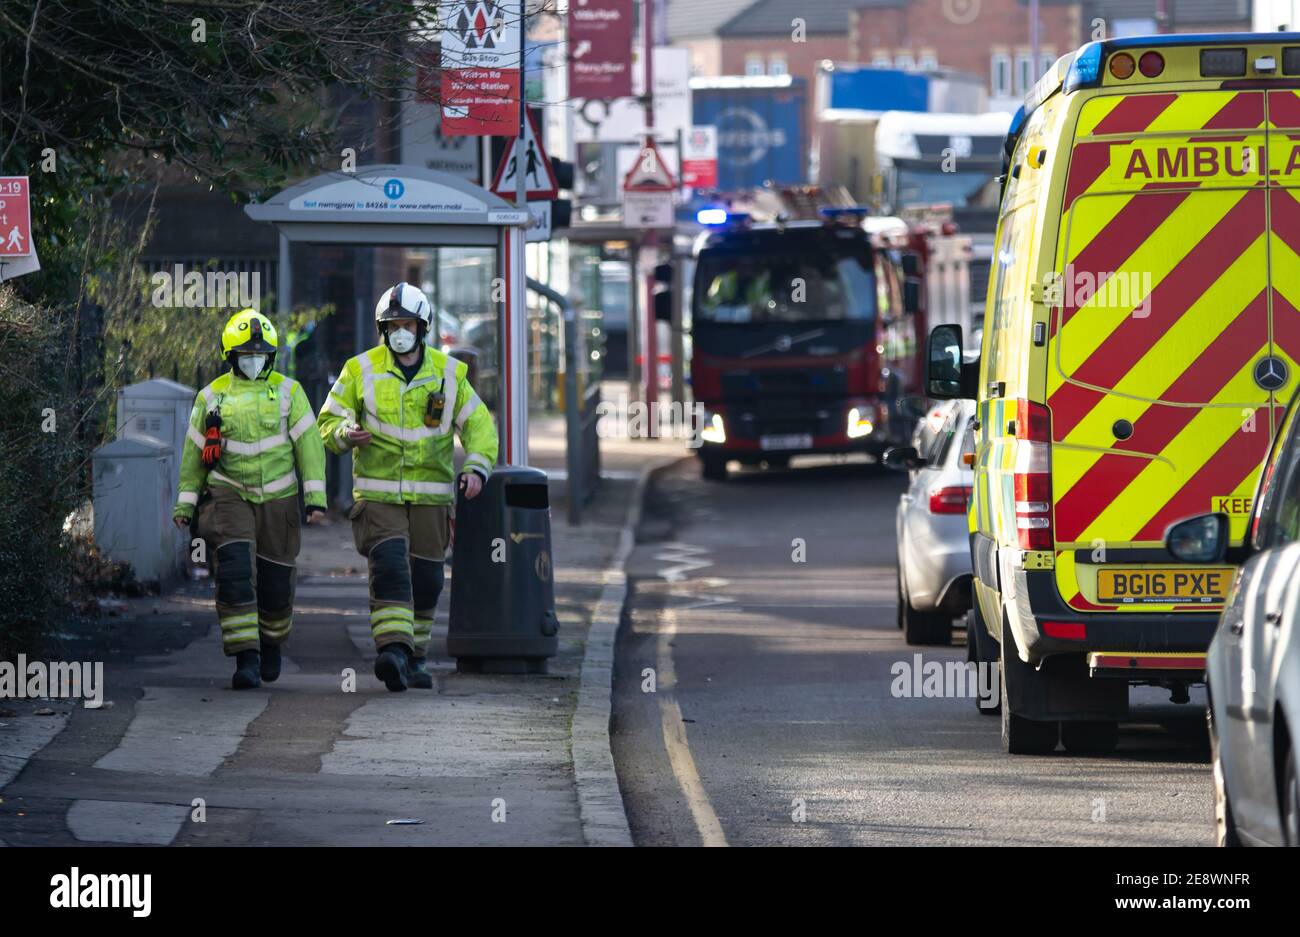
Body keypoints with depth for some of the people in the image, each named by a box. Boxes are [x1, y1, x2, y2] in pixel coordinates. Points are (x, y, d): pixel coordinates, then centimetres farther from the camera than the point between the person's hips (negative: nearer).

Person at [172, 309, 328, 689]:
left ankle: (271, 641, 34)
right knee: (235, 576, -17)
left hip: (277, 500, 1)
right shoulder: (212, 396, 5)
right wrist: (185, 503, 8)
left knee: (276, 582, 6)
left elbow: (308, 444, 0)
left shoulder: (288, 392, 3)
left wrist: (315, 497, -7)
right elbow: (194, 451, 12)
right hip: (228, 497, -1)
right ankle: (246, 658, -20)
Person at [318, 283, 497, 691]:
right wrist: (346, 433, -19)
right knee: (389, 566, -20)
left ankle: (413, 658, 19)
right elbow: (329, 421, 6)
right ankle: (392, 649, -30)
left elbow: (478, 425, 9)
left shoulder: (448, 373, 6)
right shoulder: (360, 370, 1)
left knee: (425, 579, 5)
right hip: (378, 492, -2)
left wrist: (477, 466, -10)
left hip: (431, 495, 3)